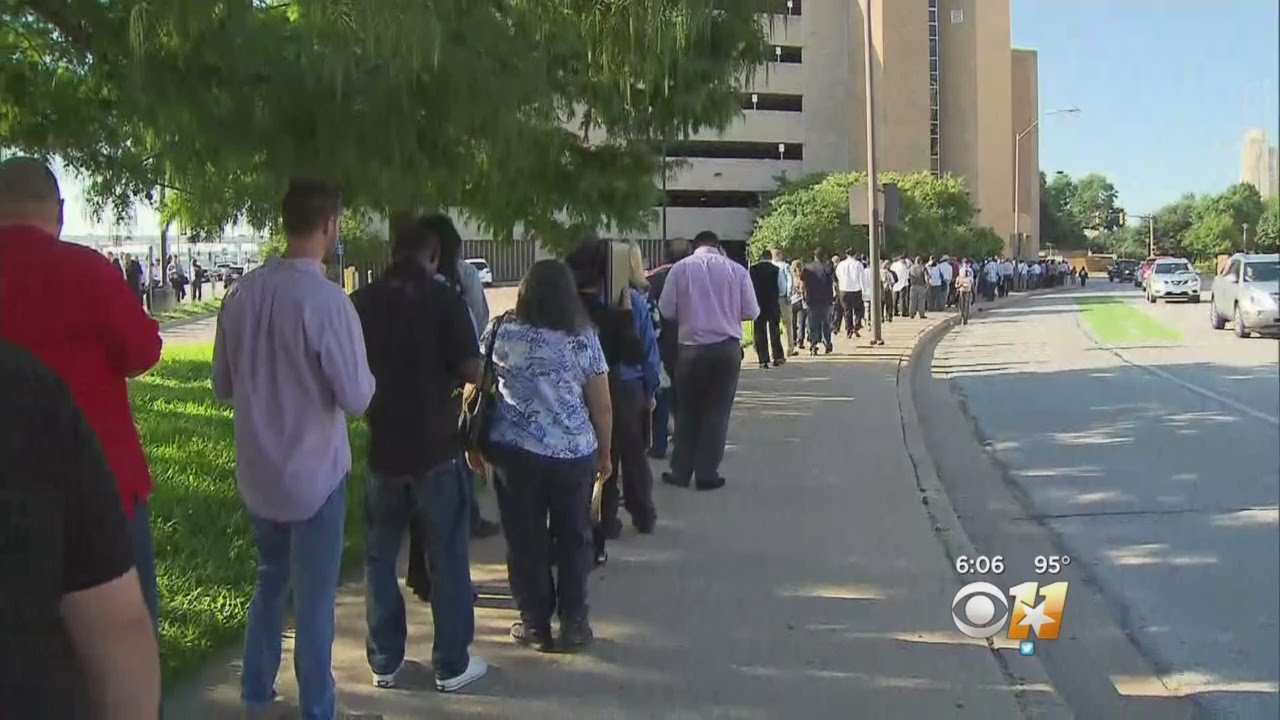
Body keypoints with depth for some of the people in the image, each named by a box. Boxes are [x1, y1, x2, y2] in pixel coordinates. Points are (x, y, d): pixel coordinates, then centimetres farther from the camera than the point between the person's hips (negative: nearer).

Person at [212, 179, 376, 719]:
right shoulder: (327, 300, -21)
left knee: (270, 581, 24)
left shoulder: (241, 293, -3)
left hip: (256, 472, 6)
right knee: (314, 597, 10)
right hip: (313, 474, -5)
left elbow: (222, 387, 7)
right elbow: (356, 398, -18)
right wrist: (366, 375, 3)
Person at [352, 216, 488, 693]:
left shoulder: (361, 302, 0)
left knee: (380, 557, 16)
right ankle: (452, 665, 15)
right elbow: (472, 372, -12)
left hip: (383, 447, 3)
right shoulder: (445, 299, -11)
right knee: (447, 559, 8)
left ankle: (384, 662, 23)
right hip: (437, 447, -3)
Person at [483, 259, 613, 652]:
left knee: (525, 539, 11)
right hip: (574, 452, 1)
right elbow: (602, 405, 1)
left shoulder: (501, 332, 0)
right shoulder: (585, 337, 0)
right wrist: (605, 452, 13)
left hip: (514, 451, 0)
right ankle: (573, 624, 18)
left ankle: (536, 624, 19)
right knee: (574, 537, 14)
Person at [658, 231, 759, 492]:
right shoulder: (737, 270, -2)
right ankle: (706, 474, 11)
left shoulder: (681, 267, -3)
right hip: (727, 348, 0)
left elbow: (666, 309, -5)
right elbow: (751, 312, -1)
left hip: (692, 348, 0)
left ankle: (680, 472, 18)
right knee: (717, 412, 8)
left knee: (687, 411, 13)